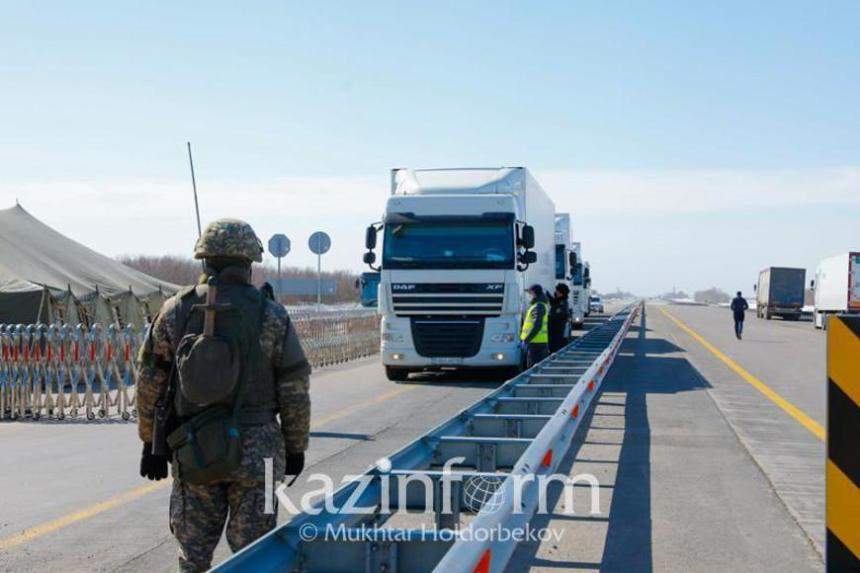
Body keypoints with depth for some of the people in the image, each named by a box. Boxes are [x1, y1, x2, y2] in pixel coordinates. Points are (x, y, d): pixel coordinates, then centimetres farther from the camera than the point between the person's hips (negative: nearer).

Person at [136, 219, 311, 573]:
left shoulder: (174, 312, 0)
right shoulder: (272, 317, -6)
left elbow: (149, 384, 3)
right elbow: (295, 391, -4)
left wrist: (152, 445, 12)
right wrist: (296, 448, 8)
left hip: (192, 451, 2)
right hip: (256, 450, -2)